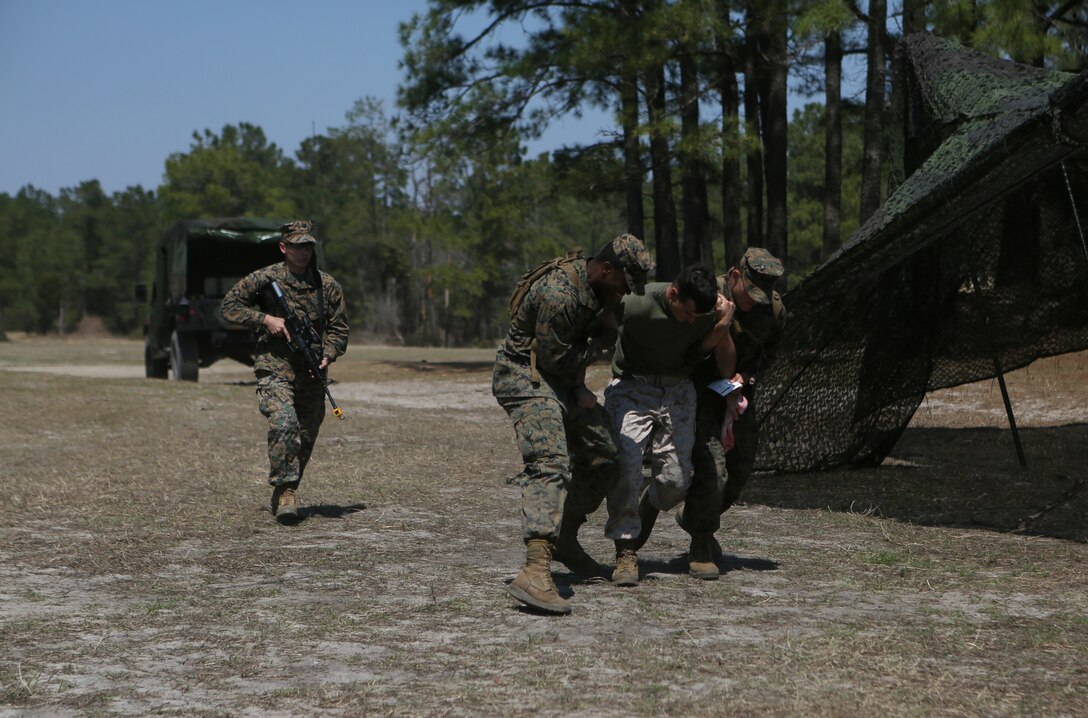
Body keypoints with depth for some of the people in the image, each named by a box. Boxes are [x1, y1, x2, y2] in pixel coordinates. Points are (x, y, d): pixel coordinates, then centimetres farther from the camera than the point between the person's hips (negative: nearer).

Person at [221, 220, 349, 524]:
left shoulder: (327, 286, 6)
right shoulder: (265, 279, -2)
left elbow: (338, 329, 10)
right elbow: (230, 305, 1)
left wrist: (328, 356, -9)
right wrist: (266, 319, -12)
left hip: (311, 376, 4)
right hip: (274, 370, -4)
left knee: (304, 440, 9)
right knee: (284, 423, -27)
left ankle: (283, 496, 27)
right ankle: (285, 492, -22)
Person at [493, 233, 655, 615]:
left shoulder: (595, 287, 4)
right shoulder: (559, 294, -26)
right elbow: (555, 360, -22)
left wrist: (580, 389, 7)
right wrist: (598, 341, -8)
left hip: (561, 380, 10)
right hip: (526, 379, -10)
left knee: (602, 457, 16)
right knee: (551, 465, -27)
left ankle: (564, 536, 34)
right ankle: (535, 573, -40)